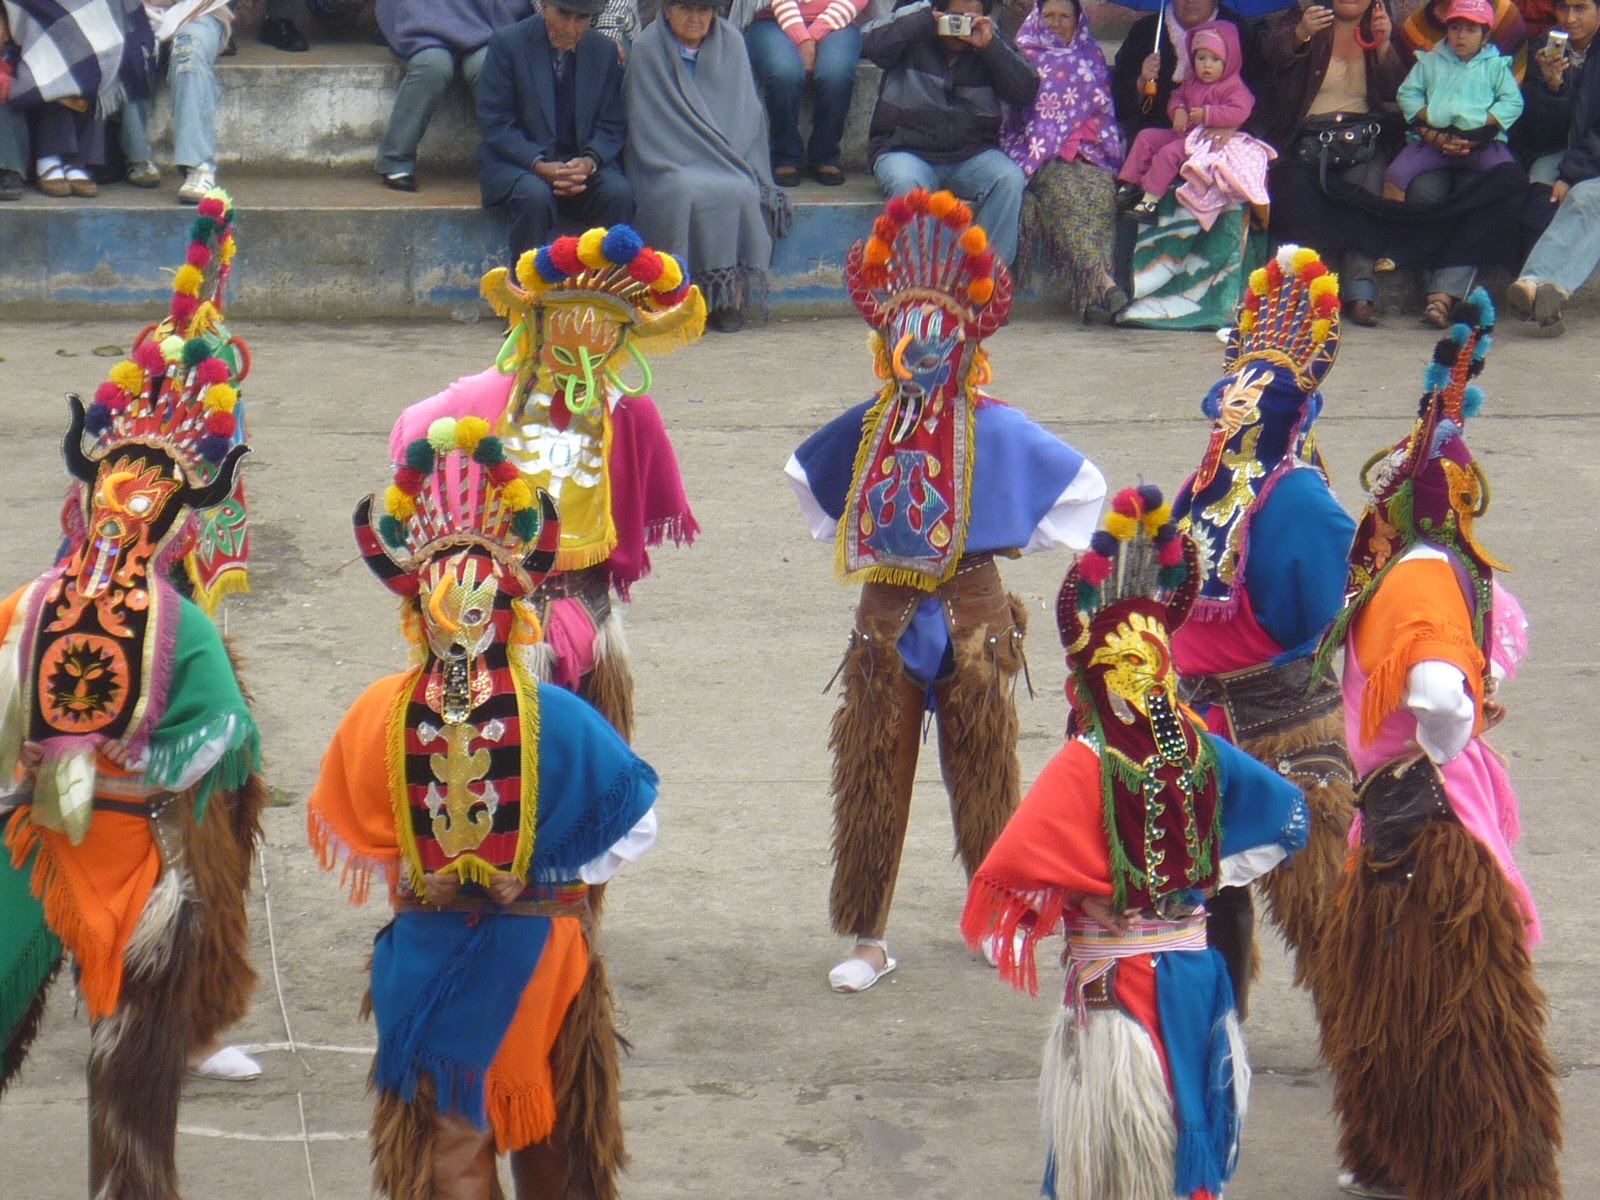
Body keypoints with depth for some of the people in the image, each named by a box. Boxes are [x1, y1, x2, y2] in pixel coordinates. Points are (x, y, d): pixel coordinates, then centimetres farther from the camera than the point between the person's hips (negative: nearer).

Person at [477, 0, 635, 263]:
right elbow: (494, 123, -7)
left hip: (584, 163, 3)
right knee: (535, 196, -36)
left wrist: (590, 161, -16)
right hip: (517, 161, -3)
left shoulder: (604, 51, 6)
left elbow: (612, 125, 7)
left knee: (619, 194, -27)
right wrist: (538, 165, -22)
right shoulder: (507, 43, -4)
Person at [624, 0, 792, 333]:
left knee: (742, 193, -29)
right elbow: (646, 128, -4)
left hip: (727, 163, 2)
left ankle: (733, 299, -22)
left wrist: (730, 162, -7)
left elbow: (744, 114, 7)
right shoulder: (647, 50, -2)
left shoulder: (731, 42, 6)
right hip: (671, 164, -2)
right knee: (688, 195, -33)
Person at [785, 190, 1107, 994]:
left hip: (972, 613, -2)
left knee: (982, 771, 9)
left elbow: (1081, 484, 4)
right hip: (886, 616, 2)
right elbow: (805, 476, 24)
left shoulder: (993, 429, -5)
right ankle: (867, 937, 7)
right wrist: (846, 537, 17)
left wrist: (1015, 541, 3)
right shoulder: (866, 428, 3)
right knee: (871, 777, 1)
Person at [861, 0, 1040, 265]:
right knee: (907, 184, -35)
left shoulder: (991, 42, 9)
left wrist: (990, 46, -13)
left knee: (1010, 179, -26)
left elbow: (1026, 92, -2)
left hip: (972, 154, 2)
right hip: (905, 151, -2)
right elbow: (871, 42, -16)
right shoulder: (914, 36, 2)